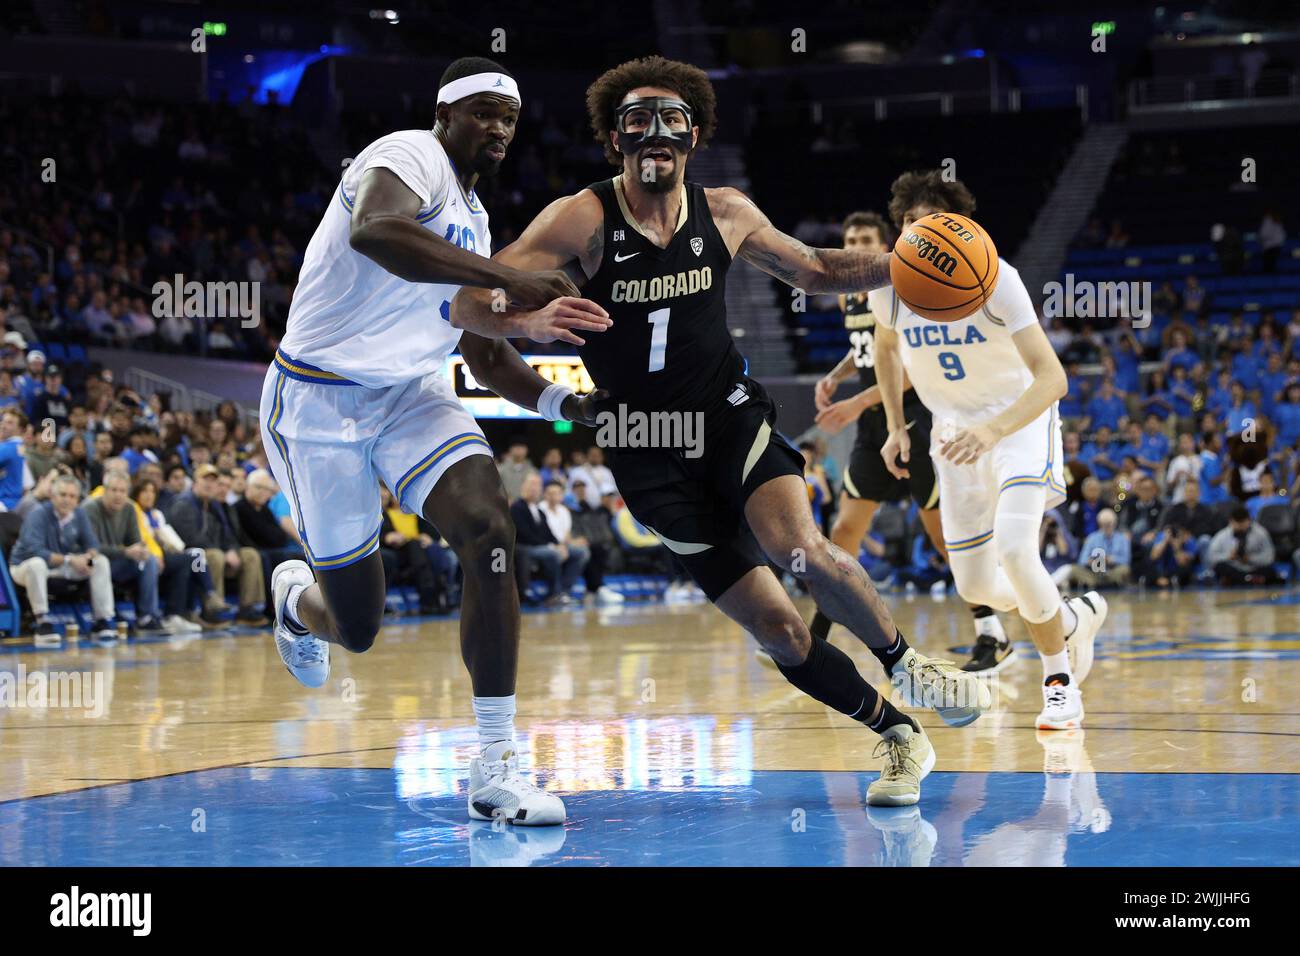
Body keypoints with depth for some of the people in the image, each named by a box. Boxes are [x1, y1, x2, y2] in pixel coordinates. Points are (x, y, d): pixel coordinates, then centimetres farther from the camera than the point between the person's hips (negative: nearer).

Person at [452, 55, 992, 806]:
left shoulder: (726, 214, -1)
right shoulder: (582, 221, -12)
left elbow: (815, 270, 16)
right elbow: (468, 304, -18)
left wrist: (900, 267, -2)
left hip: (732, 415, 1)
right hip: (649, 454, -1)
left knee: (802, 550, -28)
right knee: (777, 629, -5)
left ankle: (905, 662, -2)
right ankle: (899, 739, 14)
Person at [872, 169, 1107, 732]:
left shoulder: (994, 279, -26)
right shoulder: (889, 288, -13)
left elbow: (1051, 376, -32)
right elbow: (886, 348, 12)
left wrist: (993, 430, -46)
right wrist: (896, 427, 7)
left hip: (1021, 419, -5)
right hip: (954, 432, 5)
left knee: (1014, 548, -28)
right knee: (975, 586, 5)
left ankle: (1059, 680, -7)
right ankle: (1073, 618, 37)